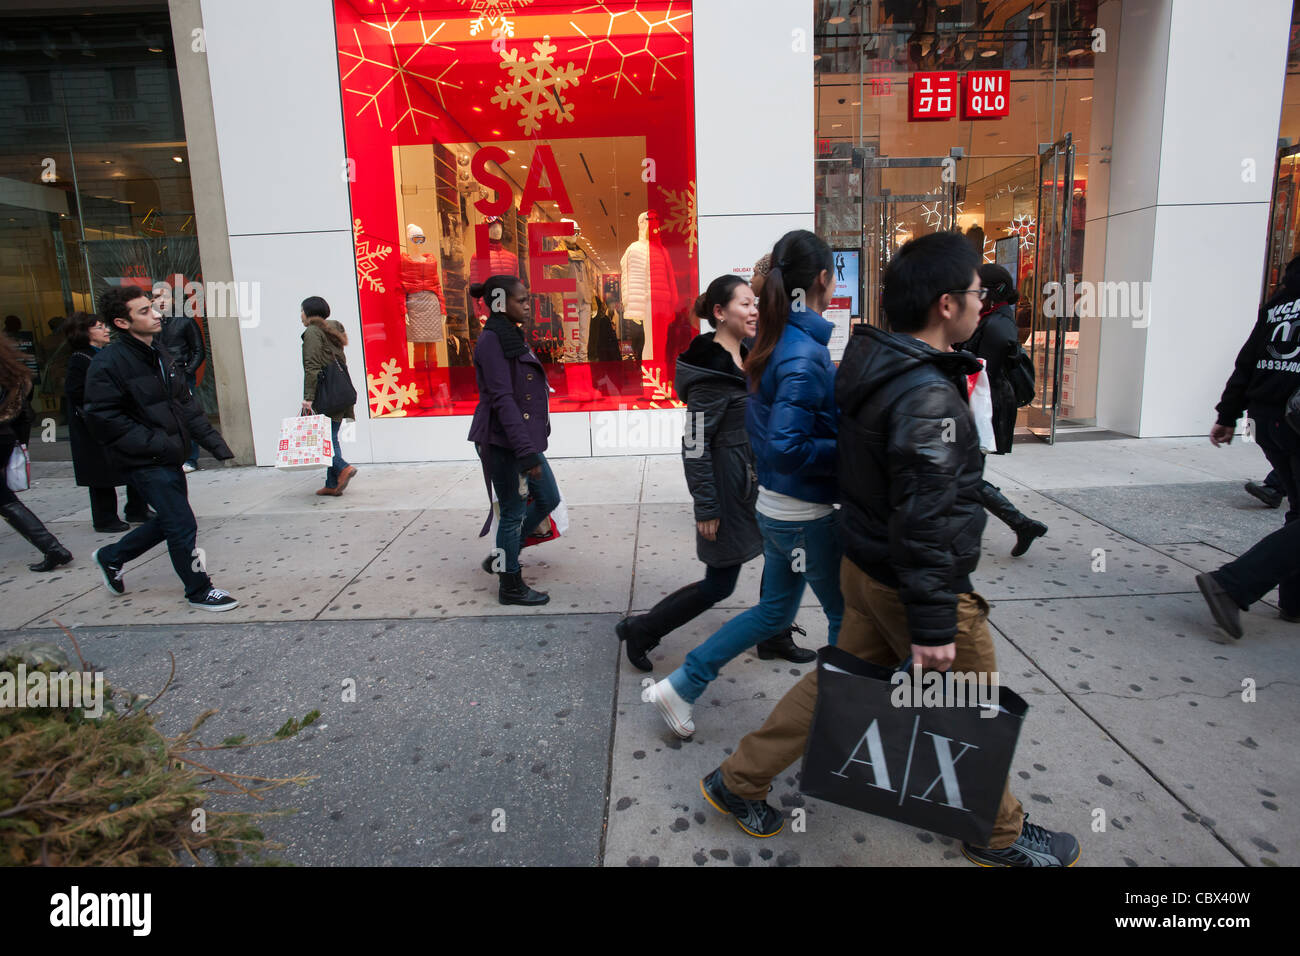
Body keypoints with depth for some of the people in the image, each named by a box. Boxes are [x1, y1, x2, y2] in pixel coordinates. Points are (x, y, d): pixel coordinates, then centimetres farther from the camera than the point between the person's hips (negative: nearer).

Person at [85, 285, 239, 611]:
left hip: (170, 458, 9)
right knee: (183, 526, -4)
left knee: (170, 521, 20)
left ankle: (111, 557, 41)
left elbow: (186, 404, 13)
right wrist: (157, 444, -22)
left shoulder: (160, 353, 10)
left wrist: (215, 443, 6)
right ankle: (199, 591, 15)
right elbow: (103, 419, -19)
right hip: (145, 463, -8)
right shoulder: (108, 364, -16)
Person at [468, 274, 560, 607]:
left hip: (524, 437, 10)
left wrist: (532, 444, 20)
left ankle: (500, 557, 30)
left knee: (548, 498, 15)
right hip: (502, 441, -10)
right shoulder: (492, 340, -15)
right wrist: (527, 452, -25)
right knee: (514, 511, 2)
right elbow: (502, 399, -22)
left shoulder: (511, 336, 14)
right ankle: (510, 585, 18)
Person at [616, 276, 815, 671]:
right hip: (728, 487, -9)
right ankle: (640, 631, 16)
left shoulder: (746, 359, 9)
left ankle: (774, 639, 35)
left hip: (757, 481, 9)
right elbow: (695, 445, -22)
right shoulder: (711, 373, -20)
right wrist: (706, 508, -21)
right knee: (719, 585, 1)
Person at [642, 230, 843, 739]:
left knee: (774, 610, 21)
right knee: (846, 615, 13)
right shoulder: (805, 355, -23)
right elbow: (786, 448, -30)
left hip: (774, 506, 9)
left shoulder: (774, 343, 5)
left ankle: (678, 688, 24)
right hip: (805, 517, -9)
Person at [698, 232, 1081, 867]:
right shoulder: (928, 397, -26)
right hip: (914, 585, -9)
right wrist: (933, 628, -23)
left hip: (864, 566, 9)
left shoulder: (868, 362, 2)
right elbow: (924, 522, -27)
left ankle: (739, 781, 29)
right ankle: (999, 836, 37)